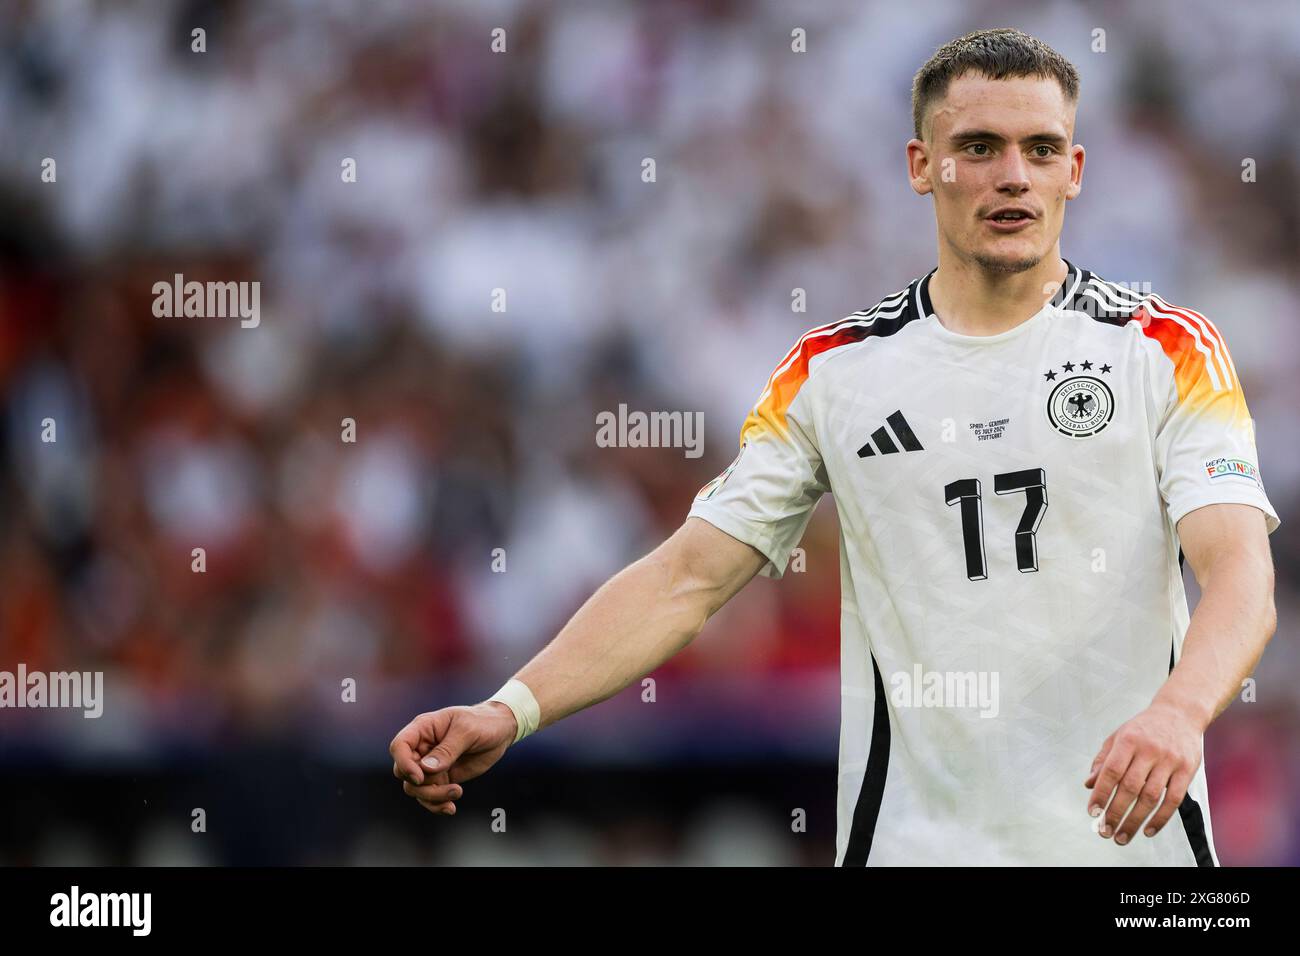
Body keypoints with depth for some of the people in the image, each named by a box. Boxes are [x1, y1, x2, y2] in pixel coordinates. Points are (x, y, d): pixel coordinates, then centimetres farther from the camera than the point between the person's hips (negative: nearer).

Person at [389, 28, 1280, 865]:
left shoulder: (1171, 352, -1)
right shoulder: (832, 371, 5)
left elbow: (1240, 576, -14)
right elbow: (688, 578, 3)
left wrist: (1178, 711, -35)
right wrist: (508, 711, -11)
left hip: (1129, 835, -1)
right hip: (908, 841, 1)